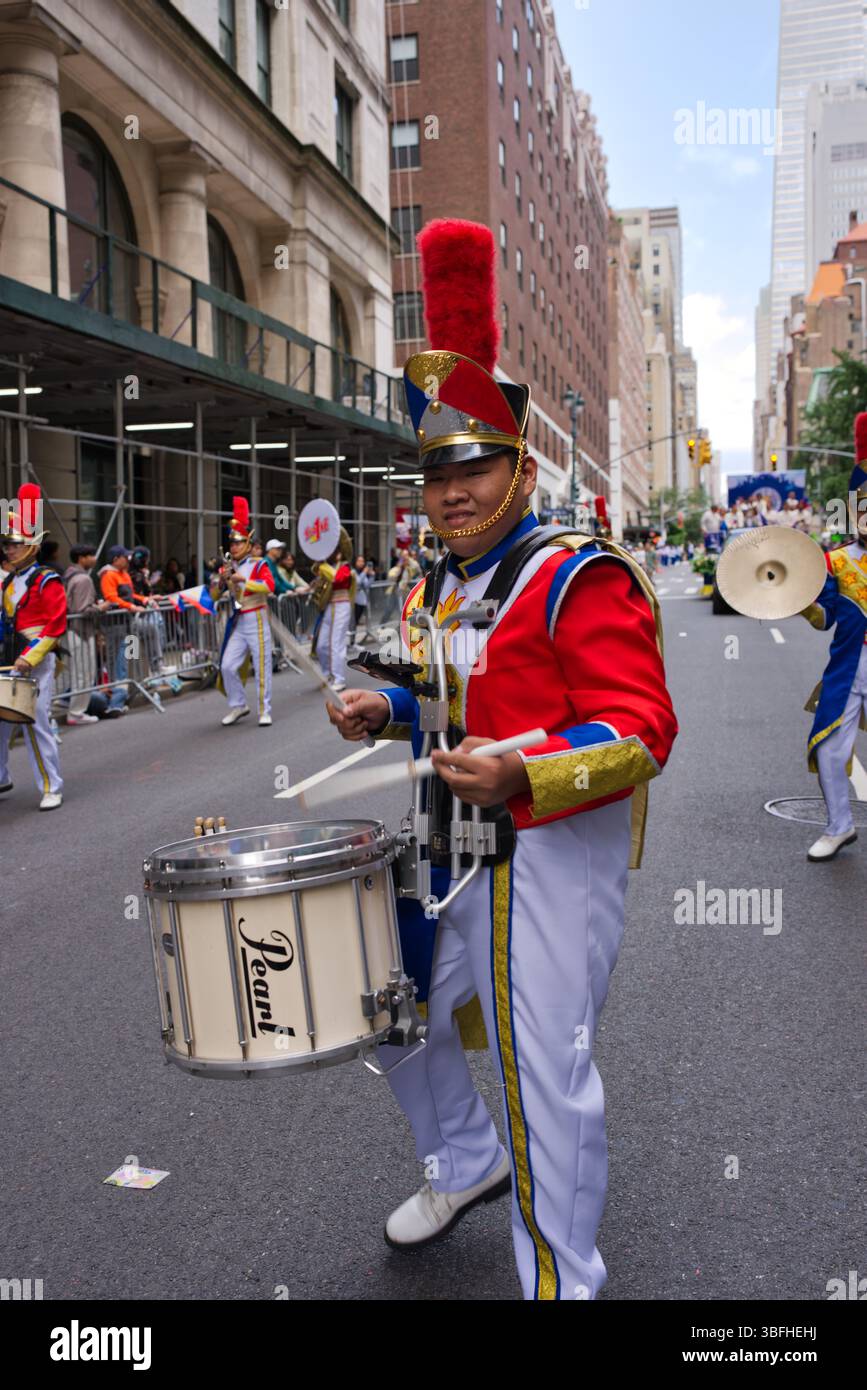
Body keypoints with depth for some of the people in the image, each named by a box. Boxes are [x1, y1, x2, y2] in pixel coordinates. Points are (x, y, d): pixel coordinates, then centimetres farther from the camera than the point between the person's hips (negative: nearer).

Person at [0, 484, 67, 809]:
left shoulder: (46, 581, -8)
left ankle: (51, 789, 3)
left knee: (36, 724, -6)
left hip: (36, 664, -7)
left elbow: (57, 625, -15)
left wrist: (30, 658, -21)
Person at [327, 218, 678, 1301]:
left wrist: (524, 774, -39)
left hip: (557, 857, -8)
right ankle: (466, 1165, 48)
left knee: (547, 1070, 0)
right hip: (457, 847, 9)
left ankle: (560, 1282, 22)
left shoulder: (577, 578, -17)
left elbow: (640, 733, -23)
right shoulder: (440, 584, 9)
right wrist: (389, 711, 4)